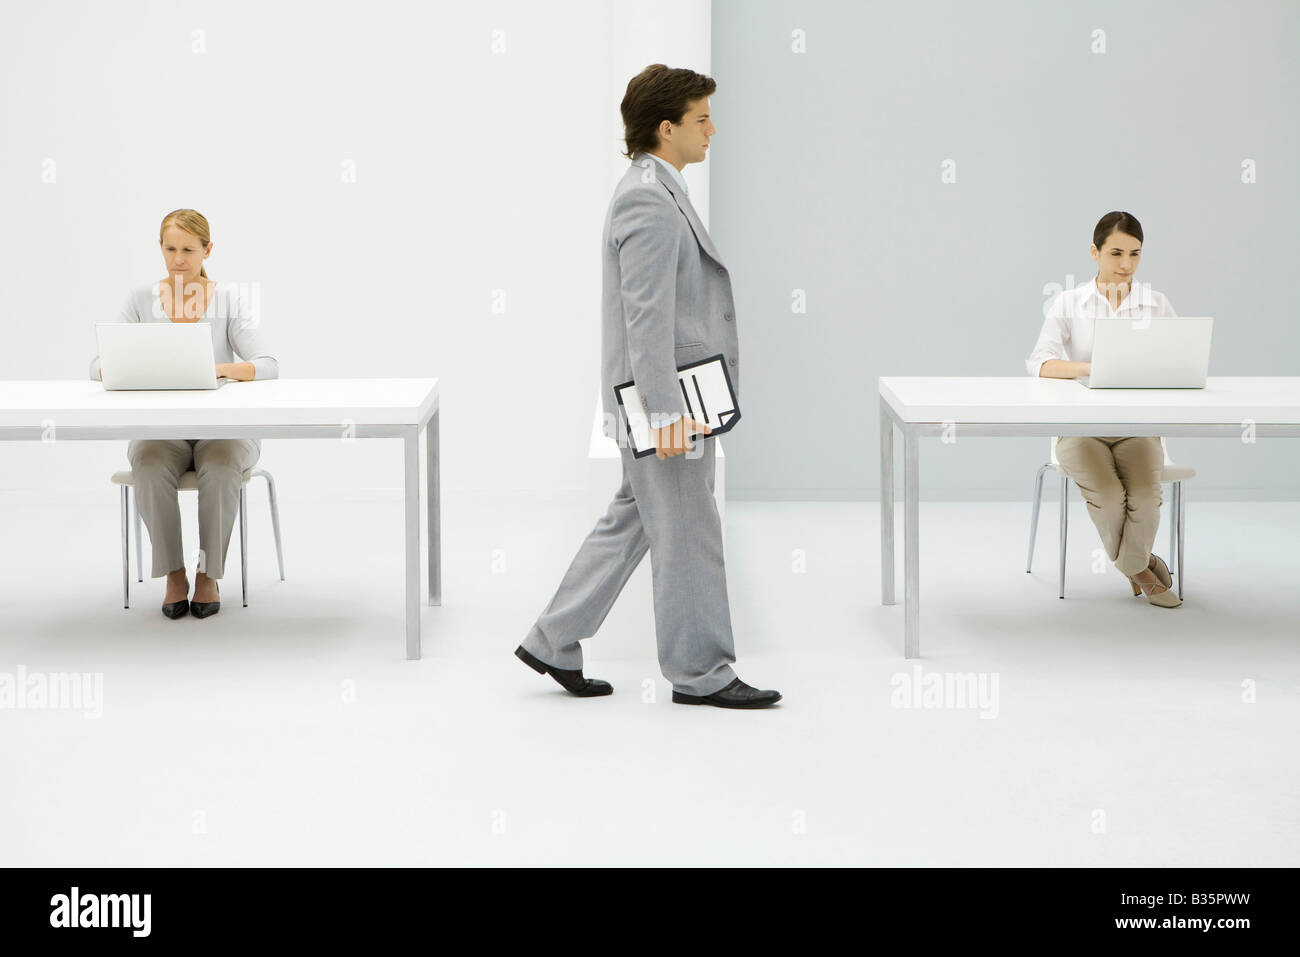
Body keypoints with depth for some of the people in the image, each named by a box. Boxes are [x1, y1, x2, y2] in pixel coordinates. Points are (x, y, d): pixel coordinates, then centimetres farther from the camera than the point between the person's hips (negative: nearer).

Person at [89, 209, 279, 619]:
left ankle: (209, 574, -16)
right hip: (159, 429, 1)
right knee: (149, 465, -32)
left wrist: (222, 368, -32)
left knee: (222, 466, -34)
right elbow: (98, 365, -2)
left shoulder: (229, 297, -1)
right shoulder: (141, 298, 3)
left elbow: (267, 366, -11)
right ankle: (173, 574, -16)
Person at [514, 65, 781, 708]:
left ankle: (554, 643, 22)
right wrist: (666, 412, -27)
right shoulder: (650, 202, -19)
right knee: (686, 534, 0)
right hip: (666, 398, -11)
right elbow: (648, 317, -24)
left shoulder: (654, 190, 15)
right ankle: (699, 673, 12)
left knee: (631, 521, 16)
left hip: (674, 395, 11)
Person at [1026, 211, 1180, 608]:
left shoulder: (1156, 304, 7)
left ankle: (1133, 563, 1)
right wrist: (1089, 368, -31)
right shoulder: (1069, 303, 1)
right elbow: (1040, 362, -12)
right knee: (1108, 496, -28)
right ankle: (1138, 566, 0)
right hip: (1082, 427, -1)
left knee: (1146, 495, -28)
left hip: (1138, 428, 1)